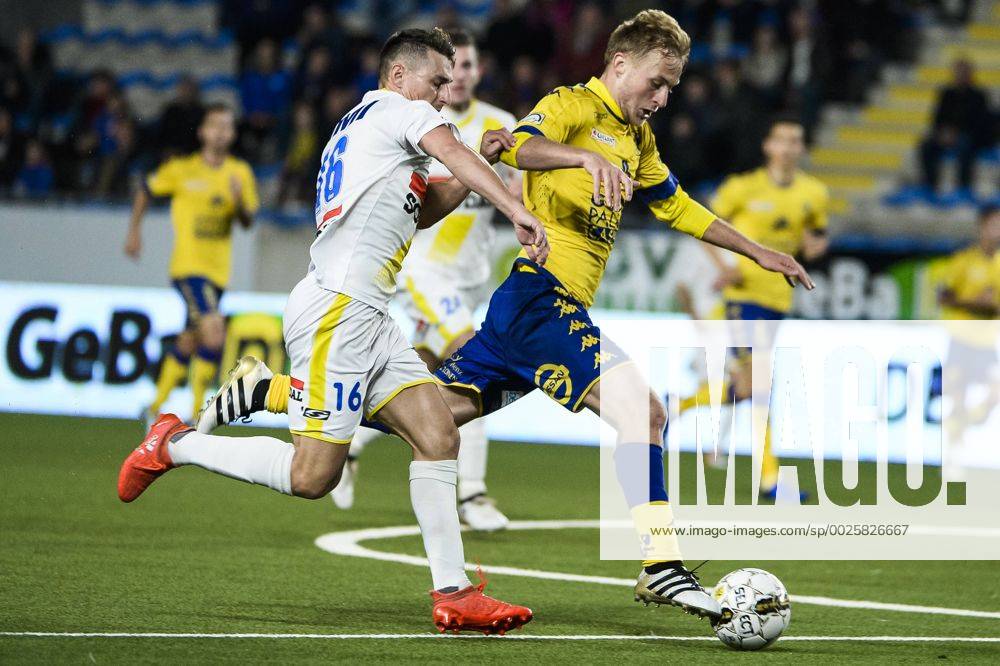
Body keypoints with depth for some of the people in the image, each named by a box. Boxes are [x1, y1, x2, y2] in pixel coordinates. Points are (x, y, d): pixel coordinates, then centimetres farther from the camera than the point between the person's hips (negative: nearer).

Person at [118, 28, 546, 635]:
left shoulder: (358, 125, 27)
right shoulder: (400, 110, 1)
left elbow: (422, 210, 37)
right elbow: (453, 151, -17)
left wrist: (476, 169, 23)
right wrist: (517, 210, -27)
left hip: (368, 321, 10)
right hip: (338, 309, -10)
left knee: (439, 434, -2)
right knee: (312, 476, -11)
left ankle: (453, 593, -6)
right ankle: (175, 444, 5)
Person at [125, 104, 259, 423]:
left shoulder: (241, 173, 6)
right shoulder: (181, 169, -3)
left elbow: (248, 221, 3)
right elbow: (146, 192, 12)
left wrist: (240, 202, -17)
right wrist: (134, 232, 13)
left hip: (217, 270, 5)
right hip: (188, 265, -5)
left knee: (188, 343, 13)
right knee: (214, 335, -21)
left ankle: (155, 409, 30)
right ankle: (197, 417, -13)